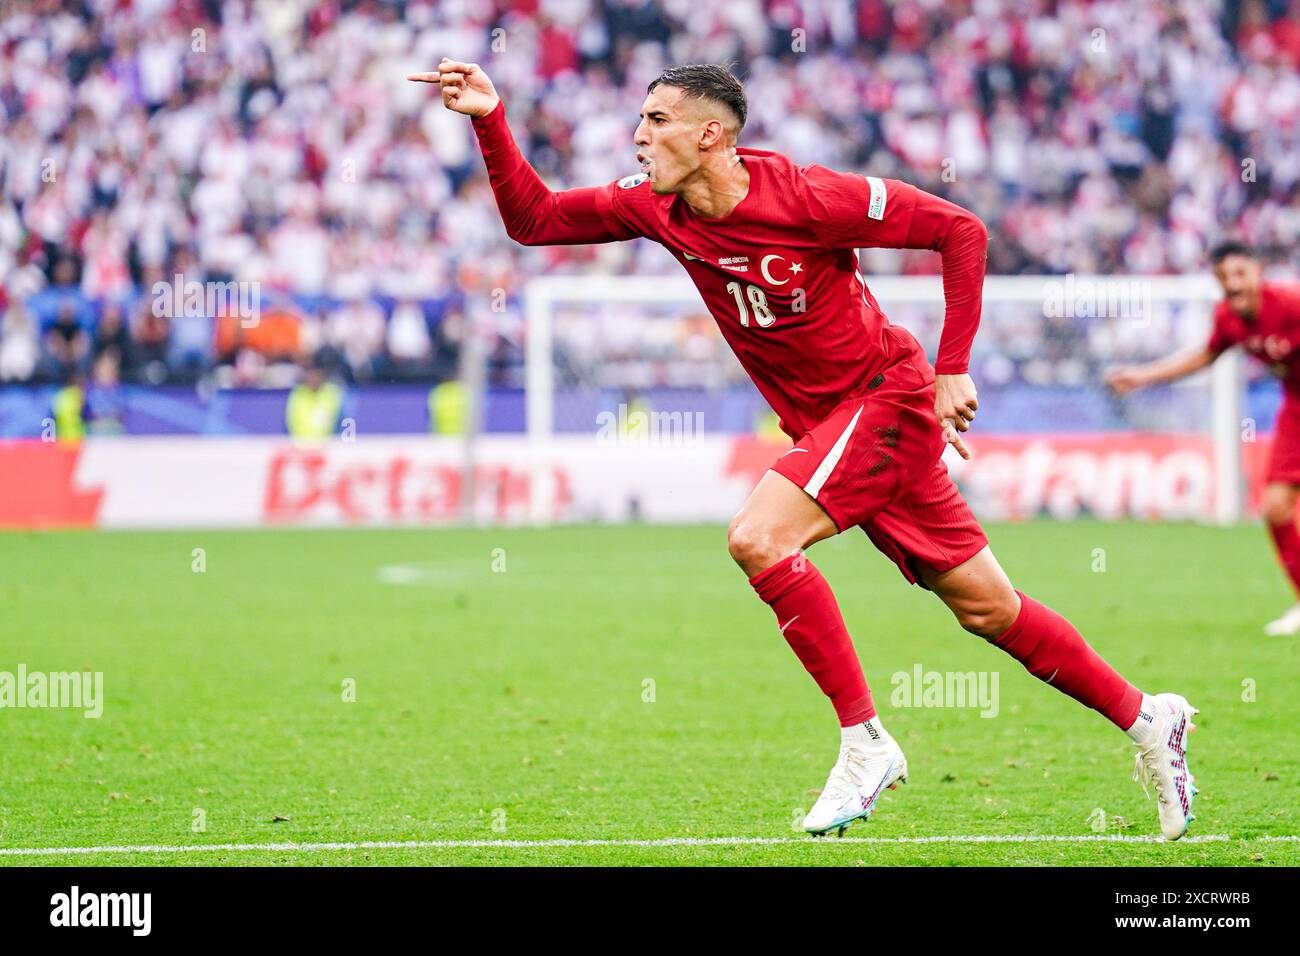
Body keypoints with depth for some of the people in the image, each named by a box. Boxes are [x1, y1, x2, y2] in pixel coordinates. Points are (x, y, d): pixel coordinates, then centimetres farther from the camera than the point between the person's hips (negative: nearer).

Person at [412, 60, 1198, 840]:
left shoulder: (804, 196, -21)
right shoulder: (655, 209, -2)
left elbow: (961, 230, -15)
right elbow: (533, 219, 4)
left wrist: (952, 368, -15)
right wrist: (491, 120, -9)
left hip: (887, 396, -7)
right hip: (825, 425, 7)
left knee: (758, 538, -24)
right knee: (988, 610, 9)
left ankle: (865, 743, -16)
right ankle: (1144, 716, 22)